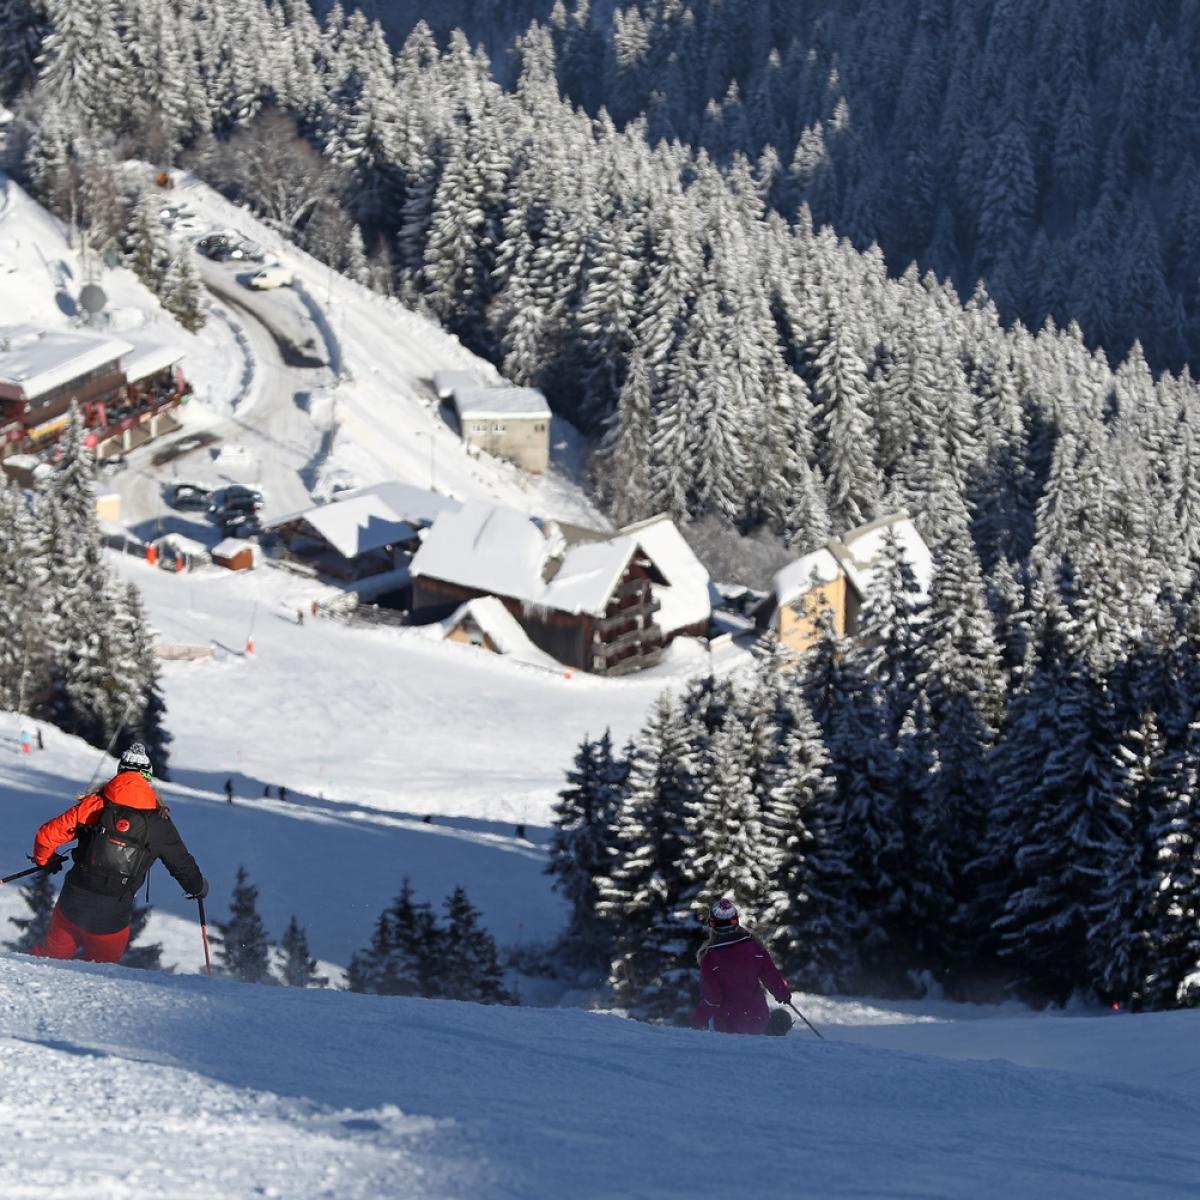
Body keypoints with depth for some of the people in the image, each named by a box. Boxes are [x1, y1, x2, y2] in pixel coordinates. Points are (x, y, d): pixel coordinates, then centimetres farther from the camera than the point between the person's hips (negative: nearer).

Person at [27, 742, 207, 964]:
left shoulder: (95, 804, -2)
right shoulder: (158, 823, -2)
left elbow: (47, 835, -2)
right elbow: (182, 864, 10)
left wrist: (45, 860, 20)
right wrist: (199, 887, 32)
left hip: (71, 905, 1)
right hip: (112, 918, -1)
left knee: (54, 954, 24)